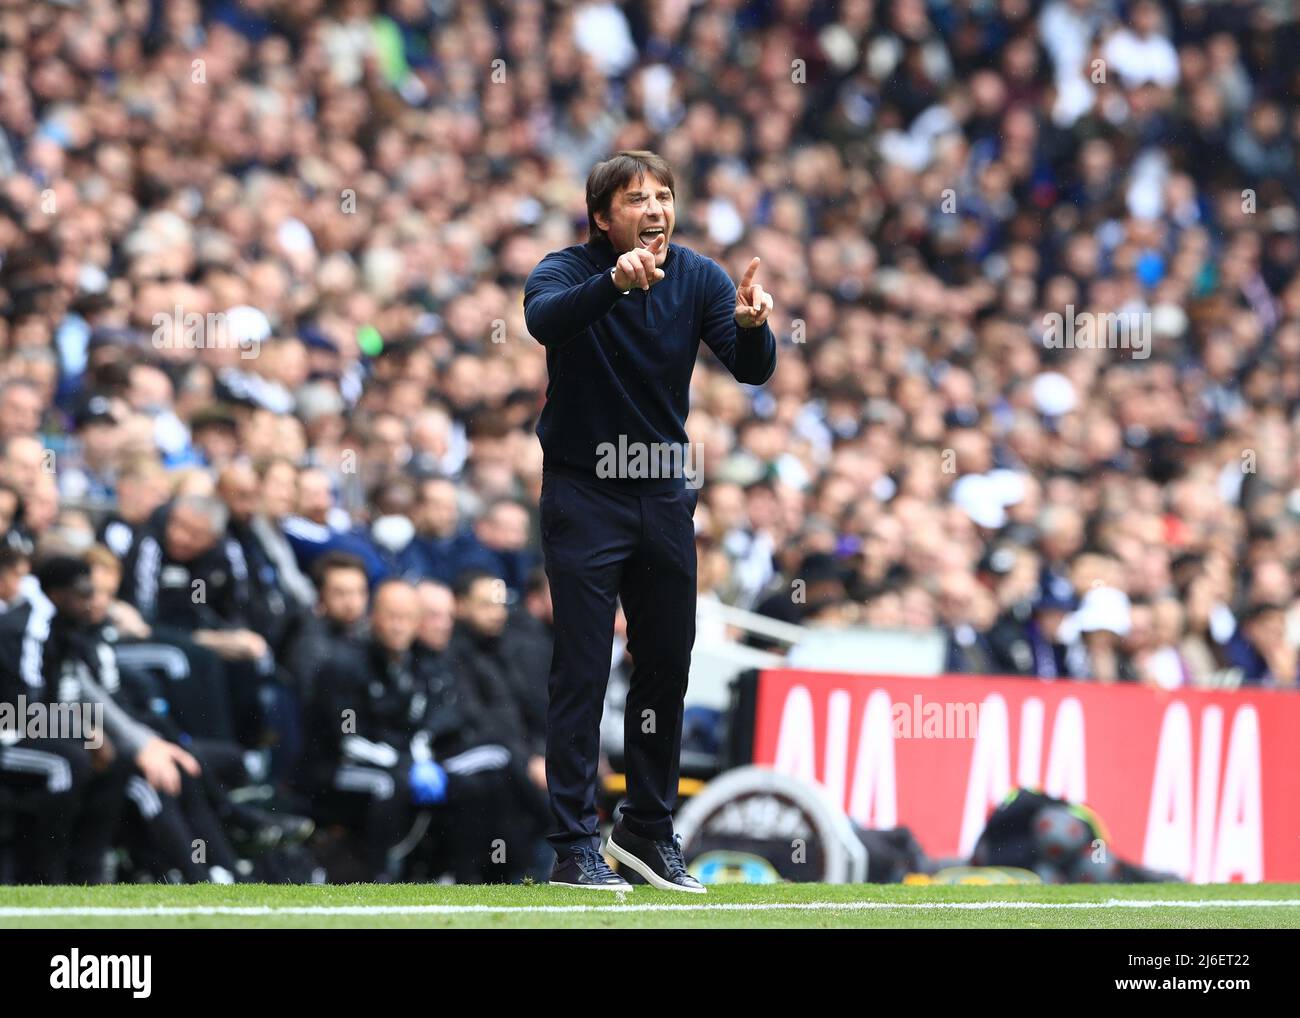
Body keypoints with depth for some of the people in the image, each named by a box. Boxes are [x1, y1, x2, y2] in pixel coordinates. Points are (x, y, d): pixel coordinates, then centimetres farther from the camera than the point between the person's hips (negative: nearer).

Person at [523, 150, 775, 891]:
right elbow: (545, 319, -38)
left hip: (665, 495, 4)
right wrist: (614, 283, -55)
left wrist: (750, 326, -38)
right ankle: (576, 847, -7)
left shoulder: (698, 279, -4)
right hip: (583, 492, -4)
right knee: (583, 669, -8)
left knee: (667, 664, 11)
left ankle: (649, 829, 26)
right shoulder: (569, 272, -14)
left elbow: (753, 370, -15)